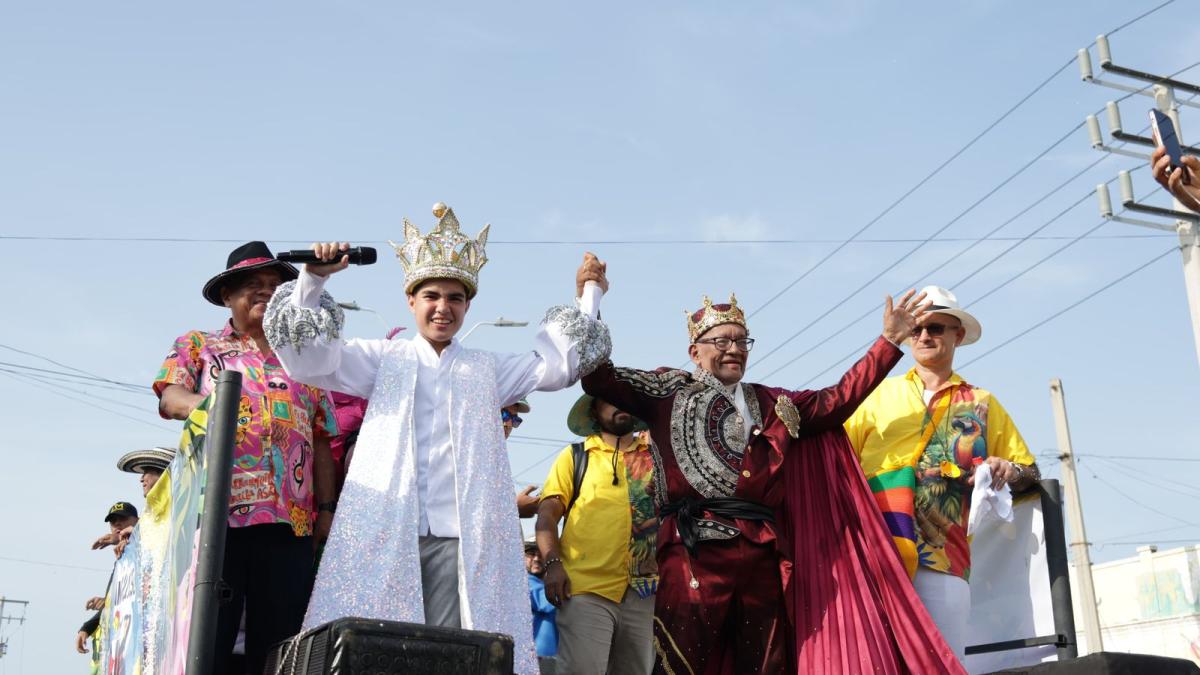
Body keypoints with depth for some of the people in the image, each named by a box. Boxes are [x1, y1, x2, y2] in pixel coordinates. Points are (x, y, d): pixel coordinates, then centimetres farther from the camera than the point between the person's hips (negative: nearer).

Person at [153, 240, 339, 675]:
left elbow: (321, 442, 18)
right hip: (216, 513, -2)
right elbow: (169, 396, 0)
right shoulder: (198, 346, 18)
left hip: (291, 521, 2)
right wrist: (200, 404, -24)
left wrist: (326, 507, 8)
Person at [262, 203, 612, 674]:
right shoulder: (384, 359, 15)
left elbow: (557, 365, 14)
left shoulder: (487, 370, 20)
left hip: (459, 538, 1)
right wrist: (313, 280, -1)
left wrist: (585, 299, 10)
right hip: (386, 533, -1)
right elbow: (306, 357, 7)